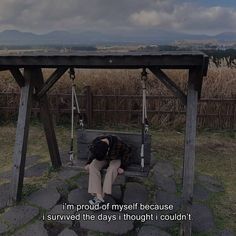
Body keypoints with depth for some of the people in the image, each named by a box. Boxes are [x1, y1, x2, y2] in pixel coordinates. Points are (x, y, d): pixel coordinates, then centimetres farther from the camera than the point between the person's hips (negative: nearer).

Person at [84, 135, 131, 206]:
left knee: (112, 169, -35)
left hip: (115, 160, -3)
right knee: (92, 166, -27)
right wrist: (88, 163, -12)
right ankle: (98, 196, -33)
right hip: (103, 159, 3)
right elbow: (93, 154, 0)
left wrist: (123, 166, -16)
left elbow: (127, 151, -14)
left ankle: (102, 195, -31)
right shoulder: (96, 142, -24)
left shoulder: (118, 143, -33)